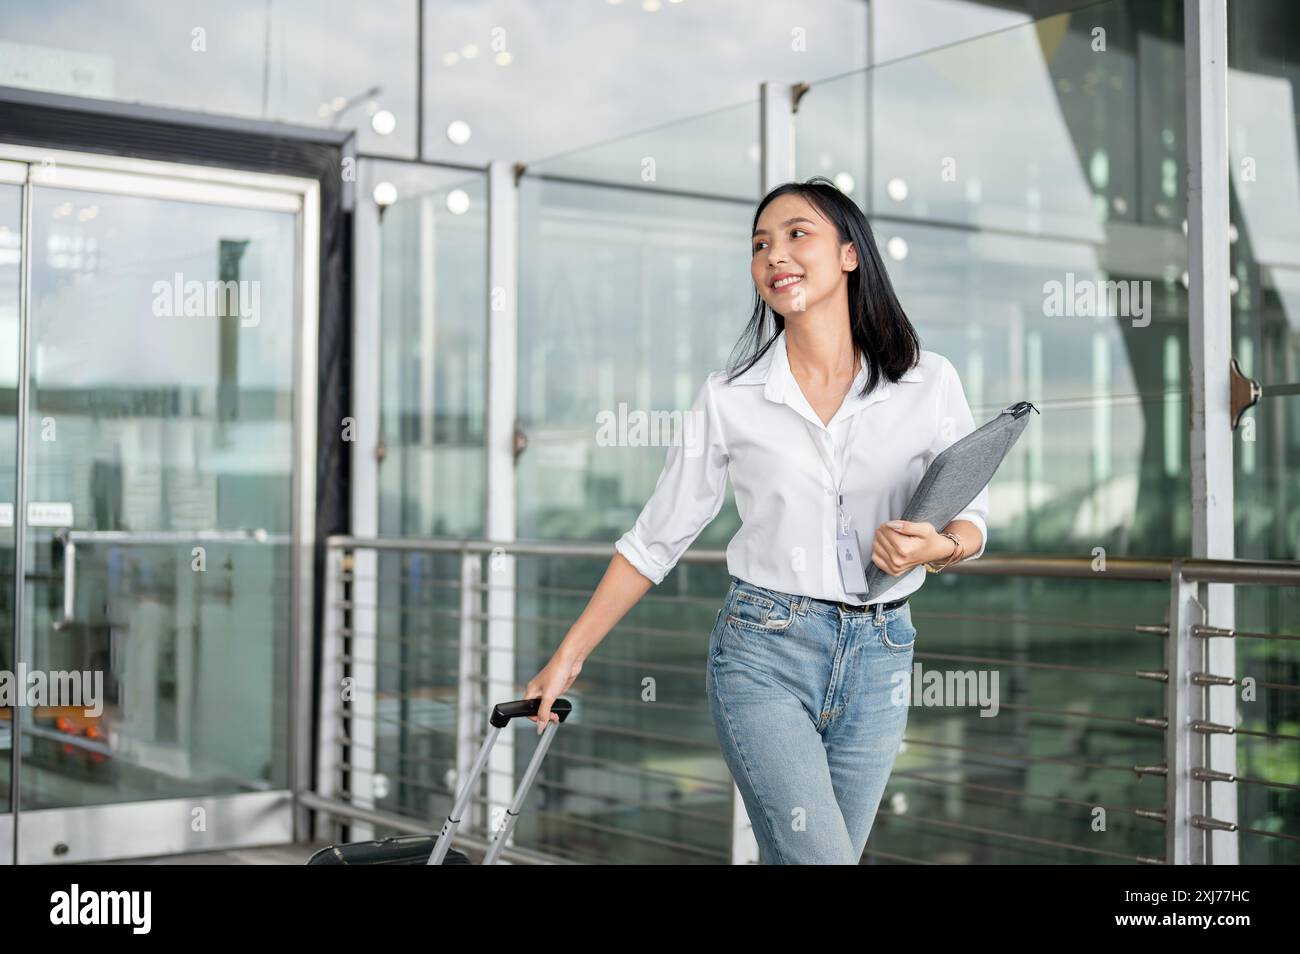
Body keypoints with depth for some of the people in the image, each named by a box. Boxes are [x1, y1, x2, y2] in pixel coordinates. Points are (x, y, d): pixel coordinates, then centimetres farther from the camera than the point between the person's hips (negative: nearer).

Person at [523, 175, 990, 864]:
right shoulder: (729, 399, -2)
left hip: (879, 656, 2)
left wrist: (935, 547, -17)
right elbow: (656, 538, 4)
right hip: (761, 651, -2)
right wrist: (567, 658, 4)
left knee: (794, 857, 9)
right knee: (818, 857, -15)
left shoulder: (929, 382, 0)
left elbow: (971, 518, 8)